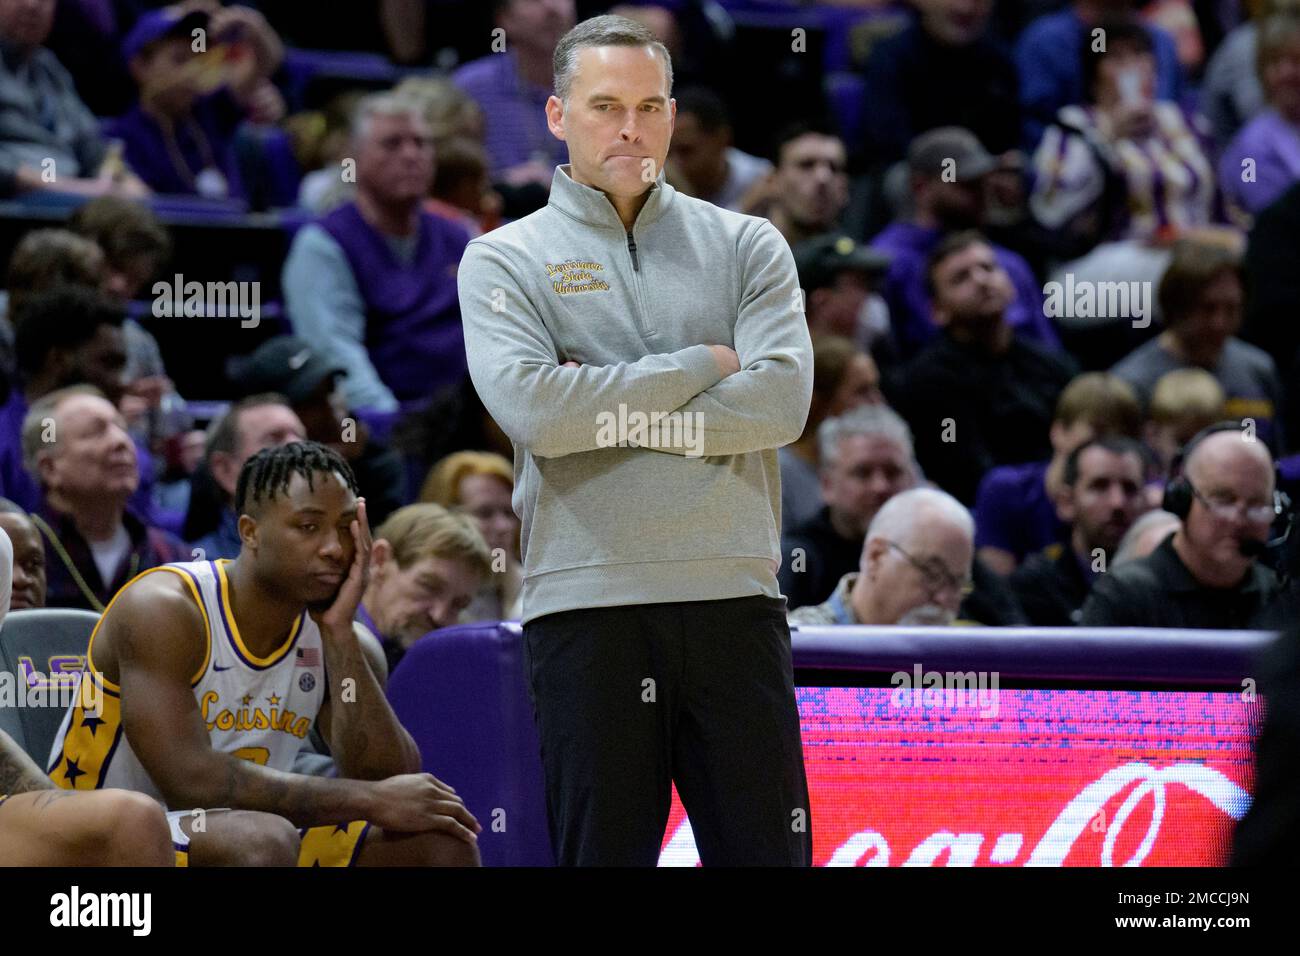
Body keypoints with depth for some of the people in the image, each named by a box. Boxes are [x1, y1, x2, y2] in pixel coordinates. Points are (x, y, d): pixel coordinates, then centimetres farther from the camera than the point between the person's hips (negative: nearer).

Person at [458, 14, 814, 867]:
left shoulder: (745, 246, 12)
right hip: (588, 604, -1)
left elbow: (783, 401, -5)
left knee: (767, 847, 1)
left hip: (735, 600, 2)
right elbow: (534, 410, -11)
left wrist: (609, 409, -7)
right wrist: (702, 365, -5)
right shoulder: (505, 260, 7)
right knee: (604, 851, 2)